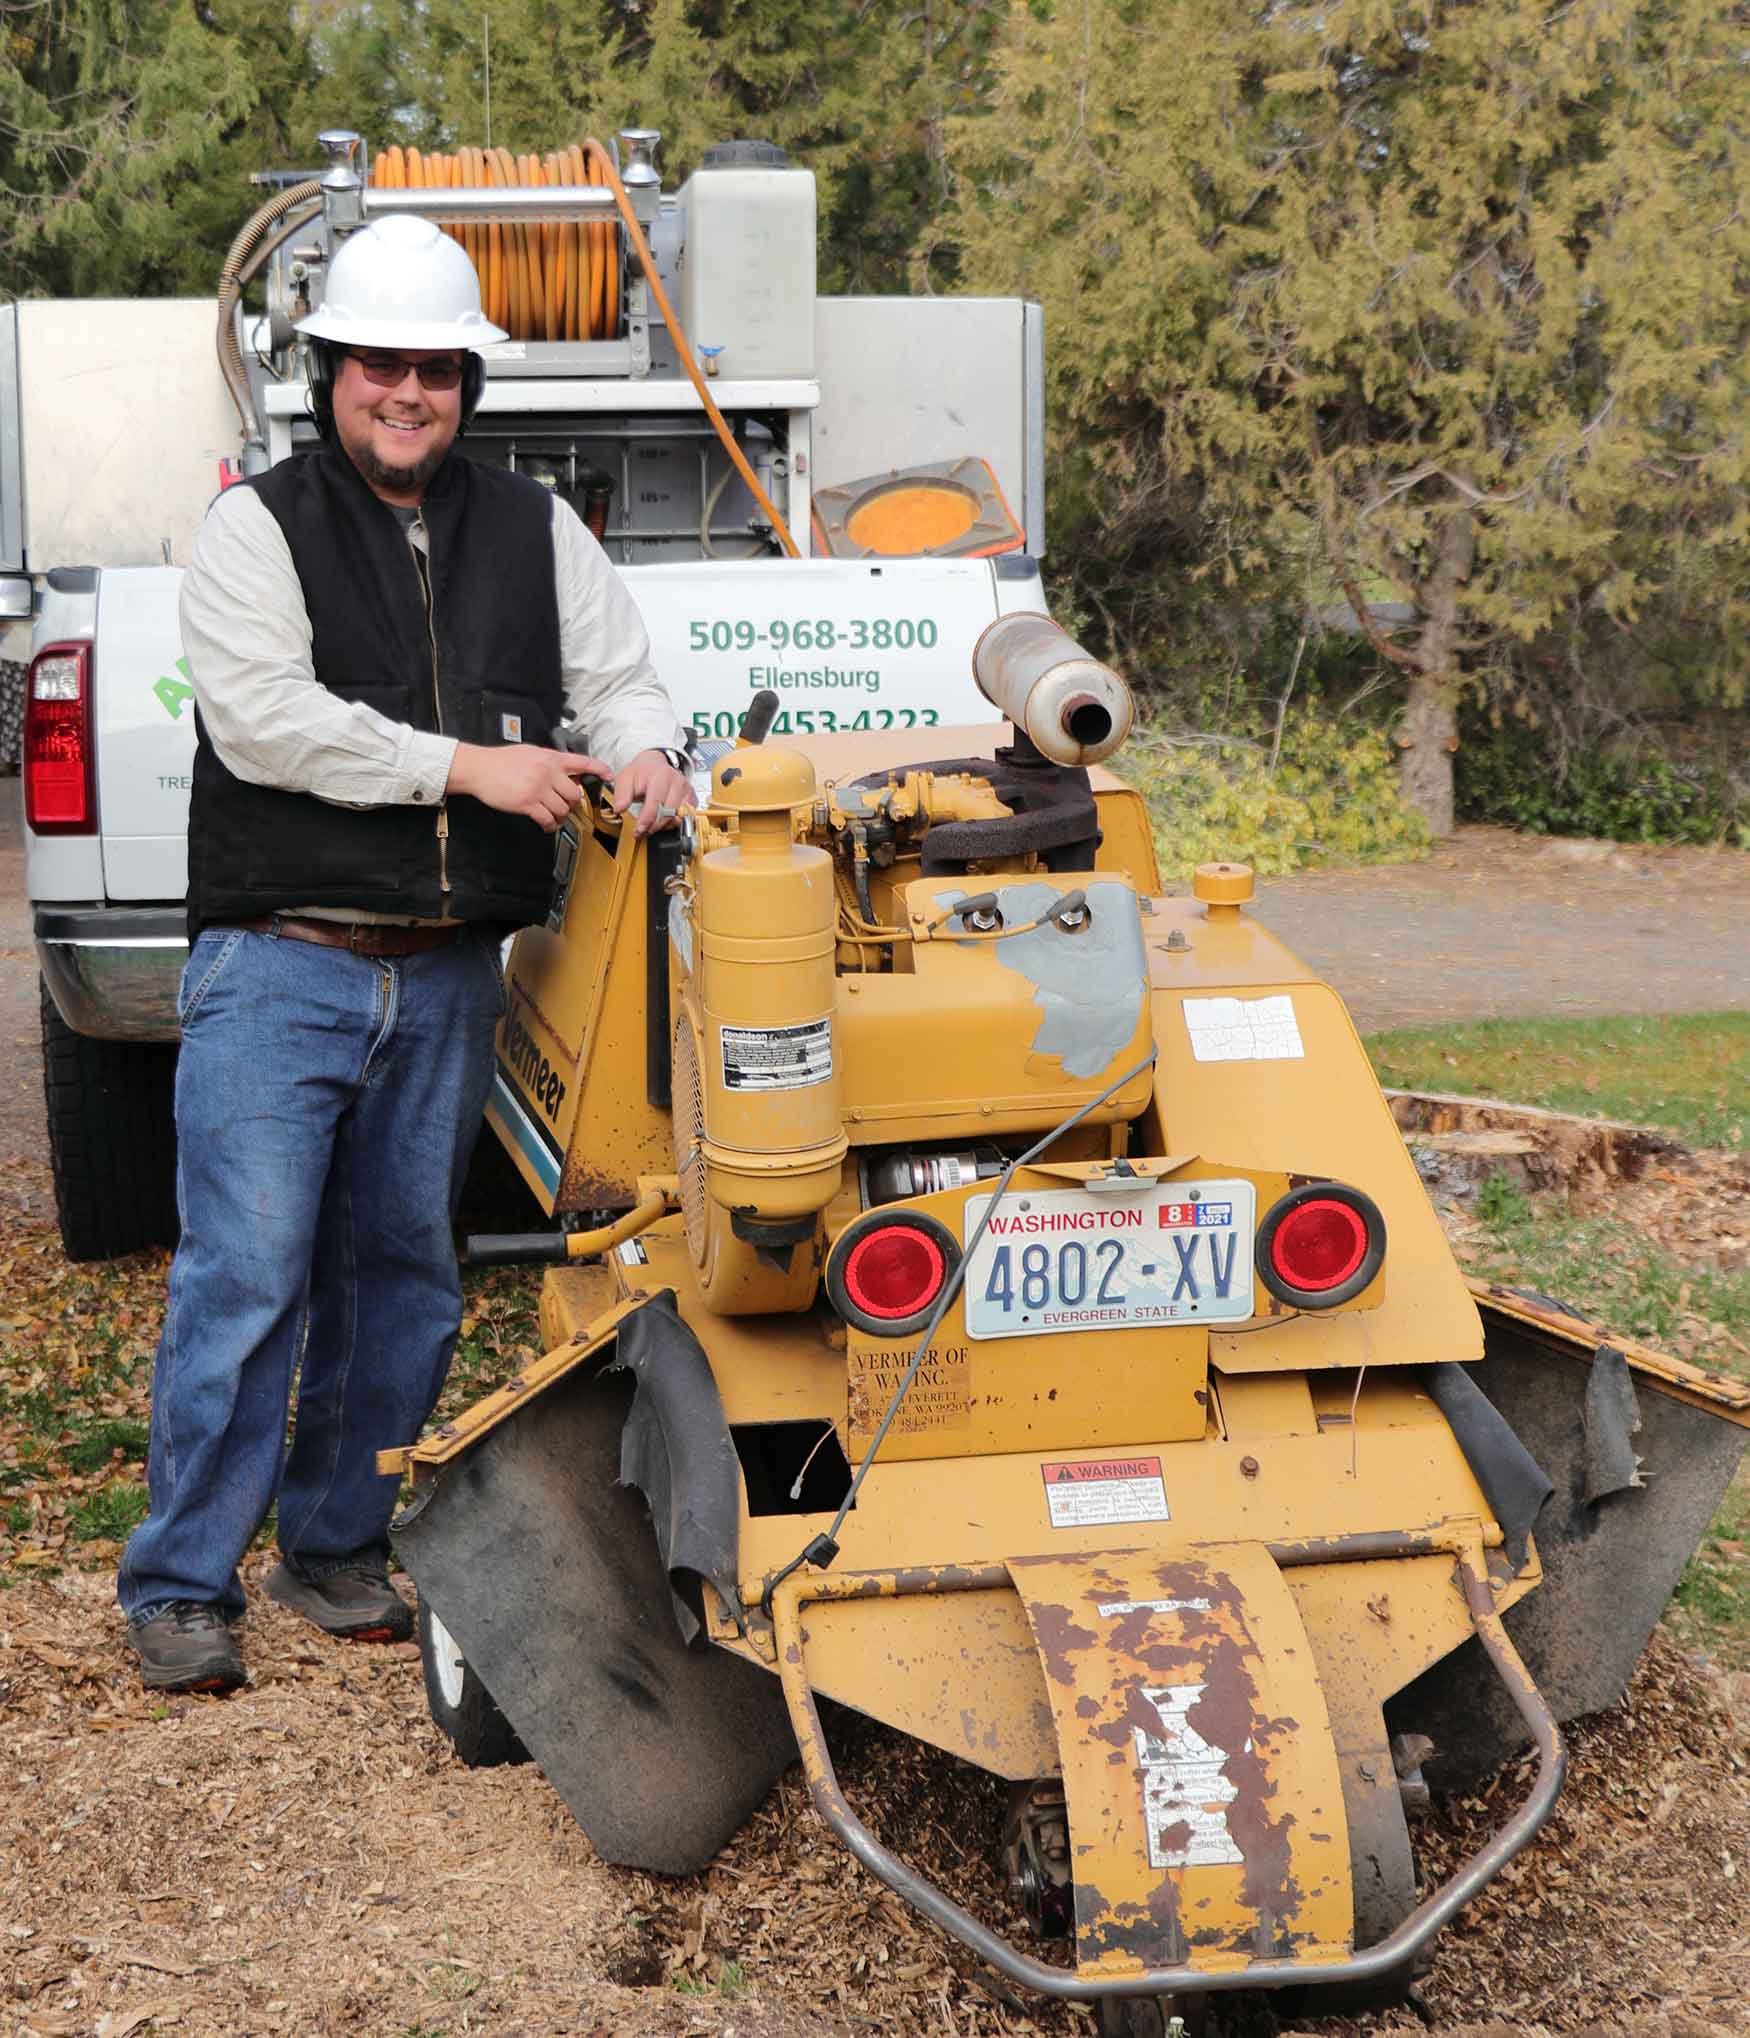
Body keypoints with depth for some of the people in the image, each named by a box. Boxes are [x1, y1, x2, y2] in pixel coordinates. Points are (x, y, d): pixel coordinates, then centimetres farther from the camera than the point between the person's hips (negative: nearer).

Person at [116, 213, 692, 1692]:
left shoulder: (536, 533, 12)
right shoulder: (258, 529, -1)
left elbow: (621, 672, 10)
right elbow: (264, 716, -14)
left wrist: (638, 750, -15)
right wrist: (465, 764, -21)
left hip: (450, 978, 5)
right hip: (281, 967, -4)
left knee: (402, 1276, 12)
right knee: (246, 1276, -8)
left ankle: (339, 1546, 25)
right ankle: (183, 1583, 1)